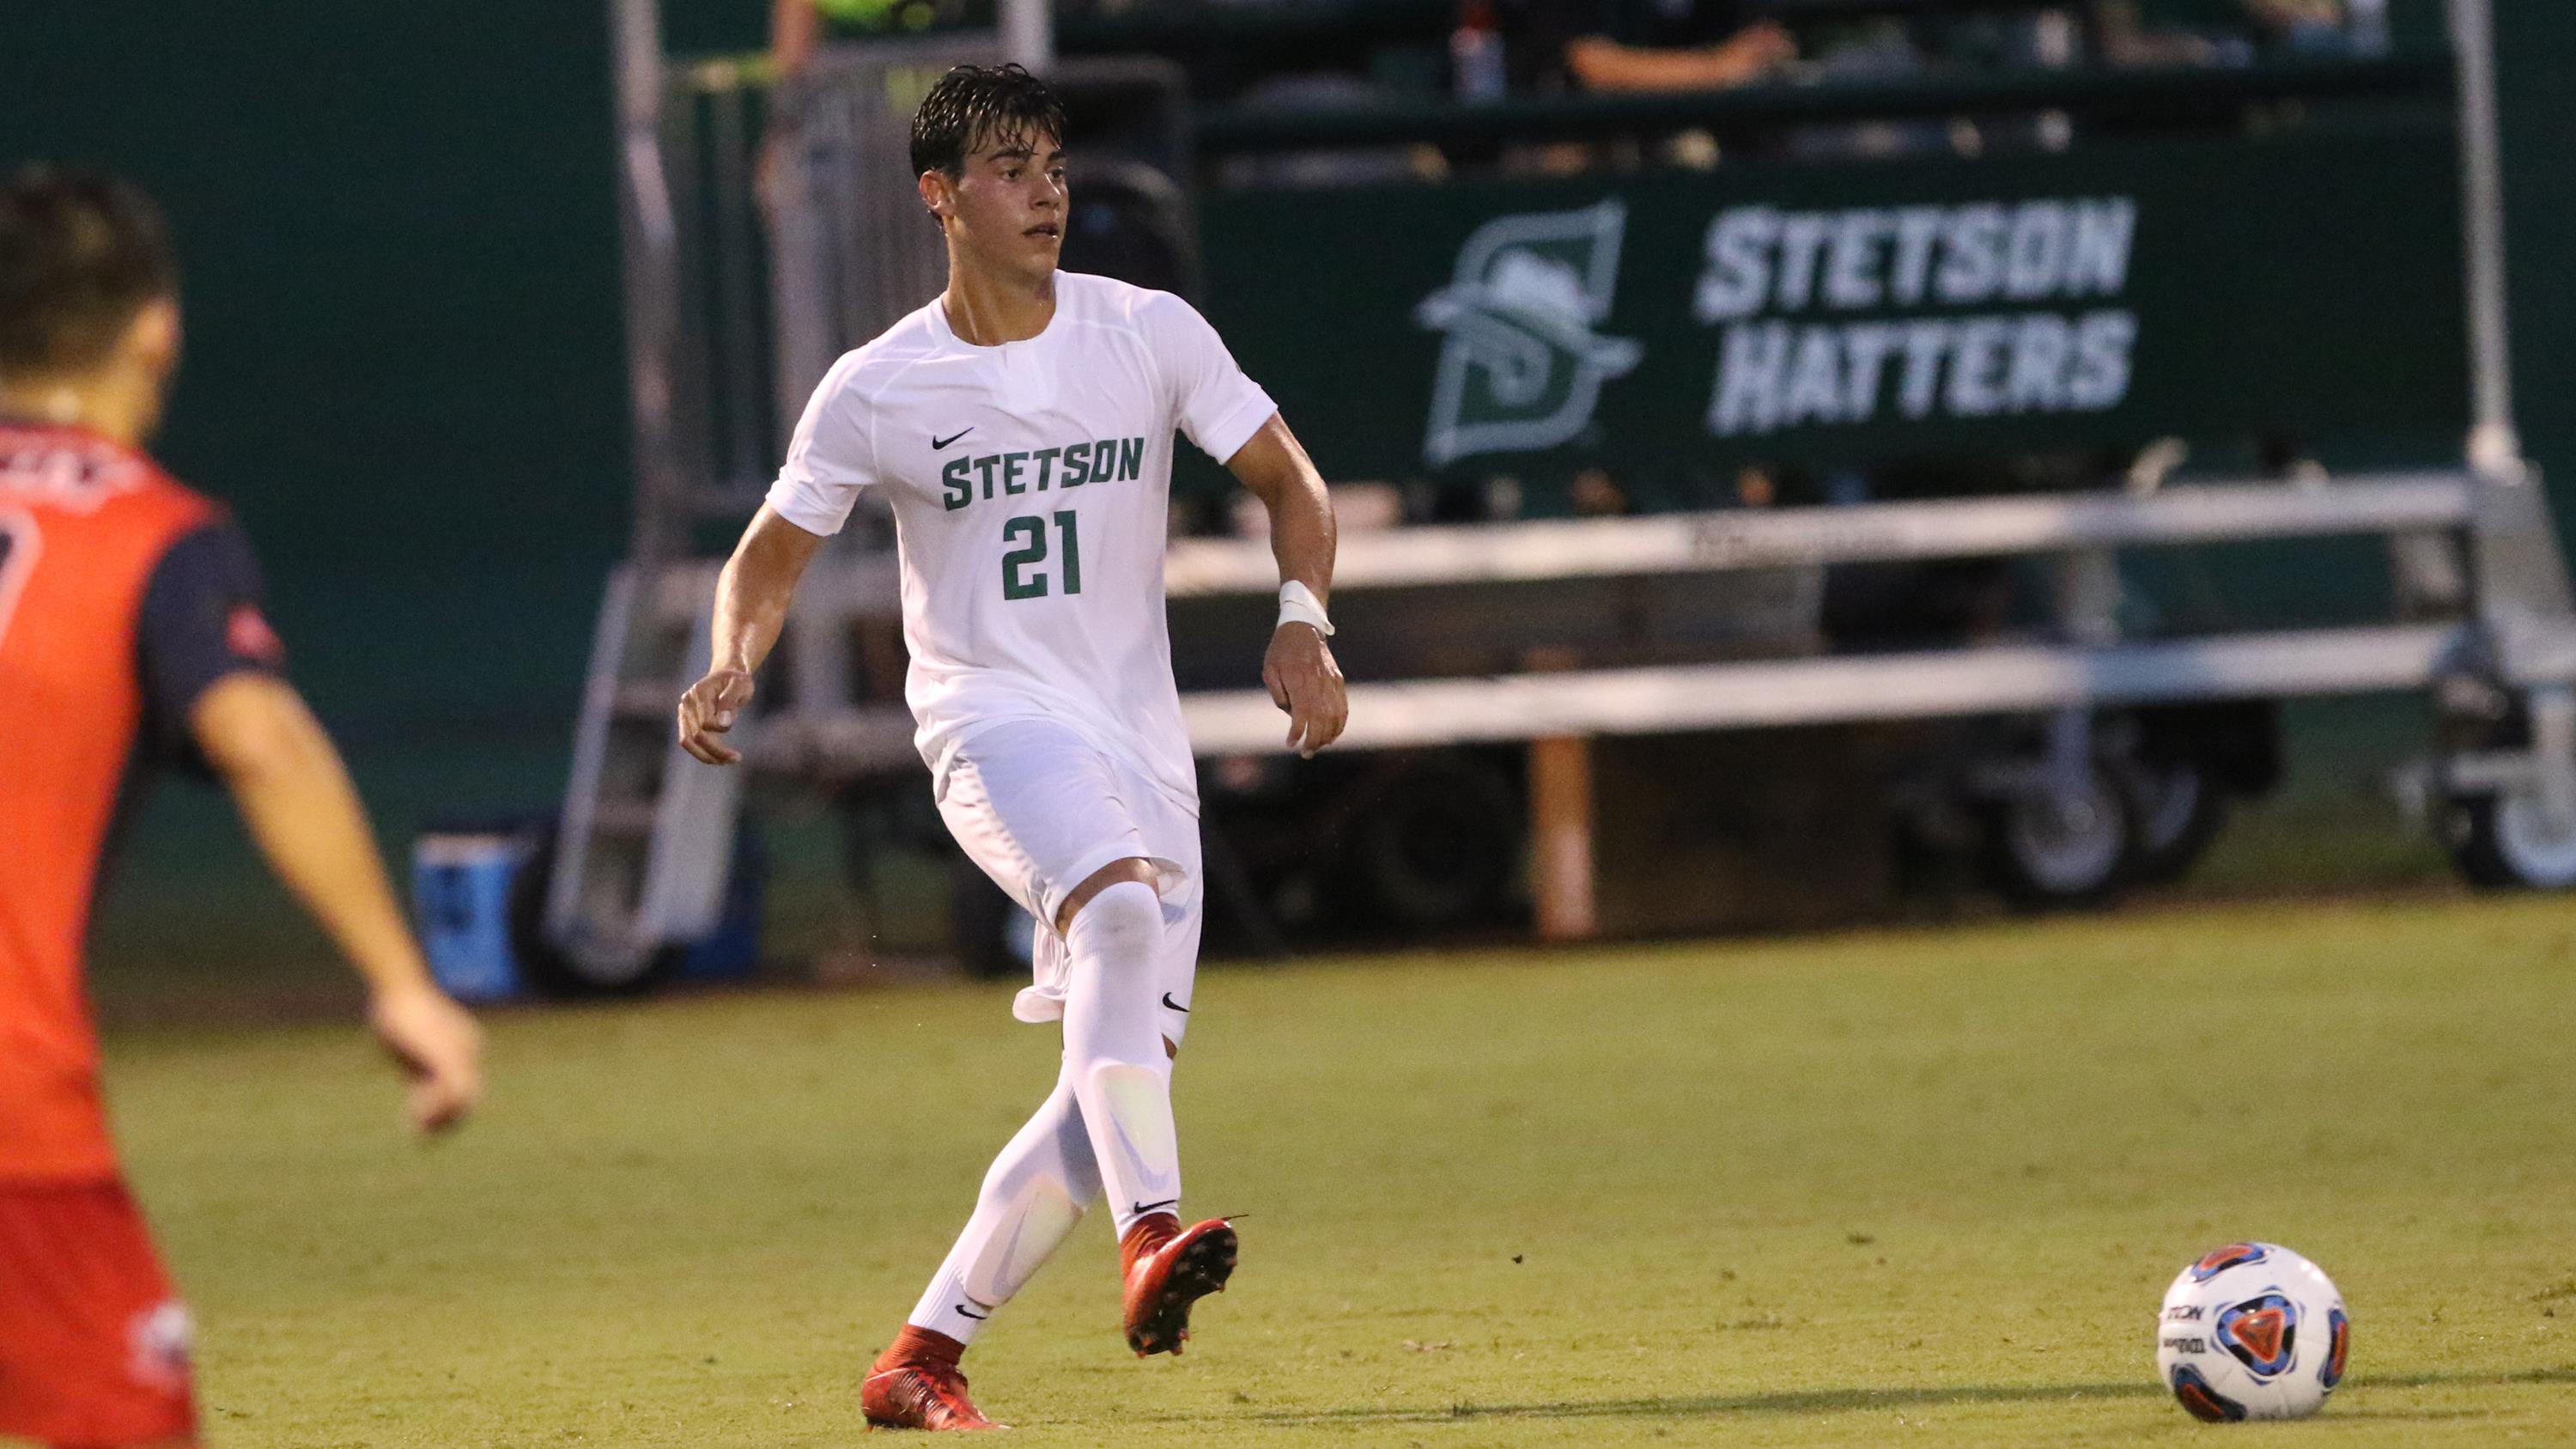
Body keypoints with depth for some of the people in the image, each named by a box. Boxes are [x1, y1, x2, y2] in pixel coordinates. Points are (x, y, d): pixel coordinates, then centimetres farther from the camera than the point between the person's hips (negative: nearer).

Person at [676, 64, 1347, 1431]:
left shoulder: (1150, 335, 2)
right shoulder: (875, 392, -2)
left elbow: (1286, 479, 7)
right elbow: (771, 553, 9)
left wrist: (1302, 620, -11)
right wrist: (732, 666, -12)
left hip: (1140, 736, 4)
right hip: (991, 717, -4)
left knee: (1119, 1086, -2)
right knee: (1121, 908, -35)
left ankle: (924, 1357, 8)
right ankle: (1149, 1238, -45)